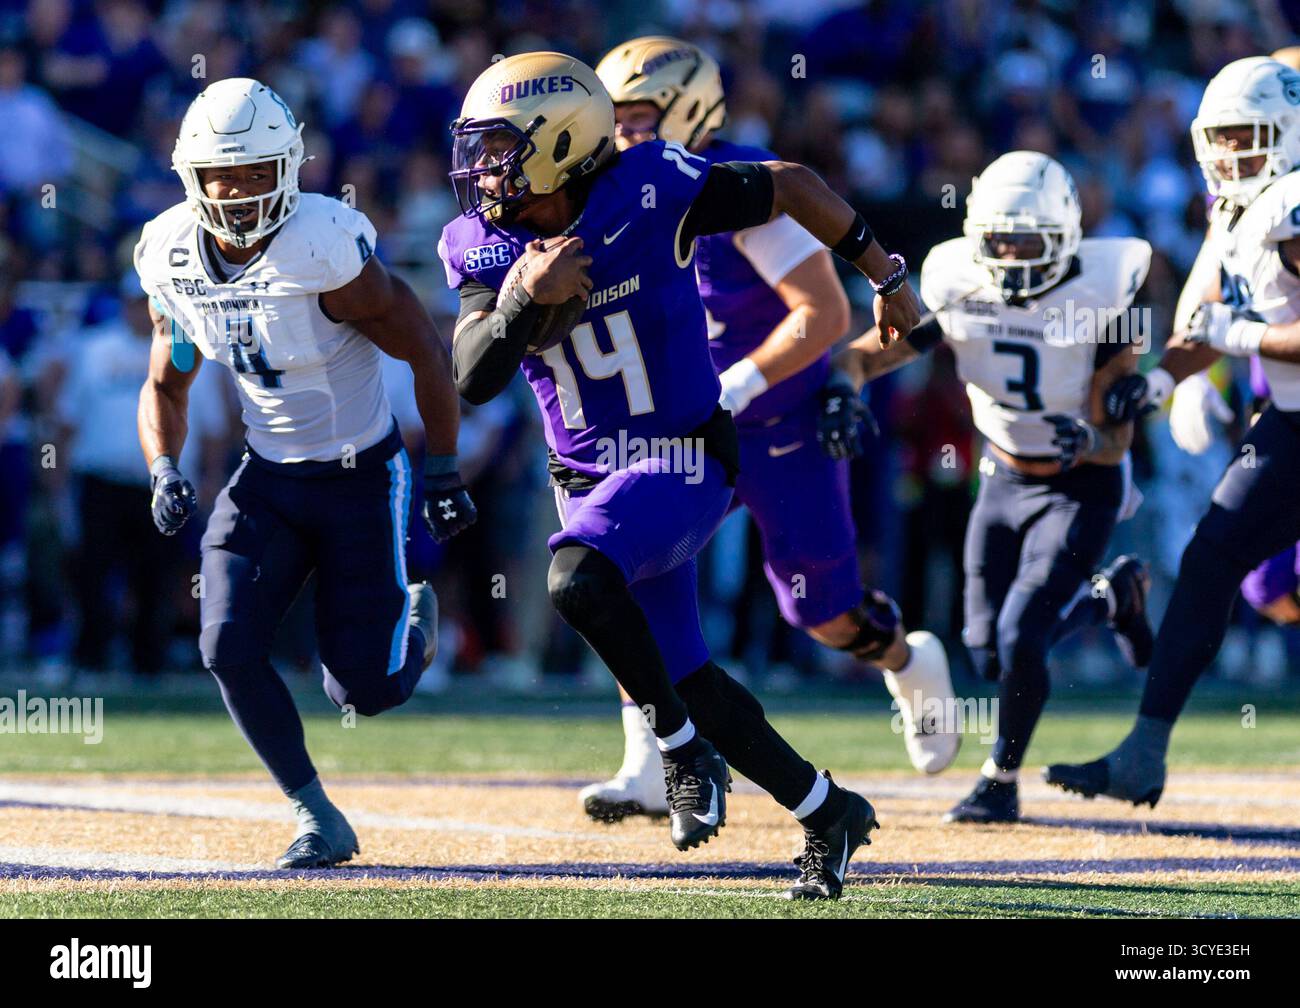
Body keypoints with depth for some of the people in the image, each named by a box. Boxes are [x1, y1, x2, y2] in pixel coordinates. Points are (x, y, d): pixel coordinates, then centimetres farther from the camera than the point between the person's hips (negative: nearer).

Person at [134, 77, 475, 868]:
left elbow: (427, 351, -14)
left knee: (366, 690, -4)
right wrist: (166, 473, -8)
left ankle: (414, 619, 35)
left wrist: (443, 477, -9)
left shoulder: (327, 249, -25)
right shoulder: (174, 260, -6)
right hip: (267, 478, 5)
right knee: (229, 649, -15)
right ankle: (320, 821, 1)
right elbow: (165, 387, 10)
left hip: (362, 480, -4)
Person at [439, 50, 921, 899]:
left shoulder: (650, 193, -17)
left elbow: (793, 187, -5)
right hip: (592, 479, 6)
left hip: (684, 458, -6)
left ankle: (684, 750, -11)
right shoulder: (484, 248, -4)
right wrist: (525, 298, -32)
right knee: (687, 679, 9)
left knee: (578, 580, -32)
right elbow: (474, 381, -13)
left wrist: (887, 277, 4)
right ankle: (830, 814, 28)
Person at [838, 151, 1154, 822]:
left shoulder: (1095, 298, -23)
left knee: (1020, 637, -18)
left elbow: (1117, 439, -22)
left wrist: (1087, 440, -45)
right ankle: (1112, 595, 34)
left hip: (1081, 485, -5)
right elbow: (877, 349, -14)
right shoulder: (959, 289, -14)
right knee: (989, 653, 5)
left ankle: (1000, 784, 5)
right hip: (1005, 478, 5)